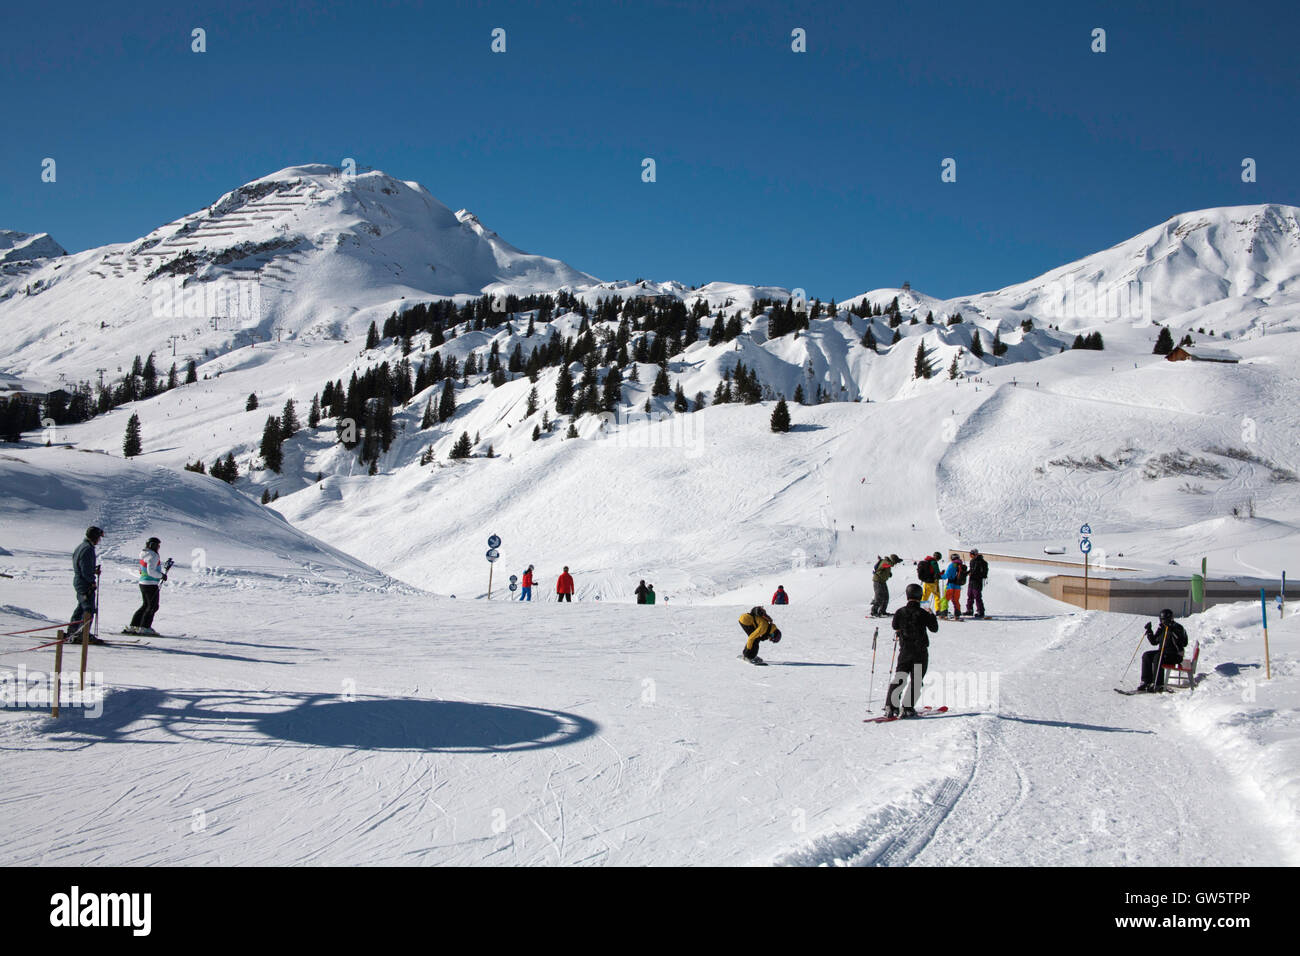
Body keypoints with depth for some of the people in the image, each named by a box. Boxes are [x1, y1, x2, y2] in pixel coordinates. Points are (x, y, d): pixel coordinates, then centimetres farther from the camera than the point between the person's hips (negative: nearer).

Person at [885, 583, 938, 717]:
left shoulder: (900, 612, -3)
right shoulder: (923, 613, -11)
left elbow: (895, 626, 12)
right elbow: (934, 629, 1)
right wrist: (932, 616, 16)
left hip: (904, 651, 3)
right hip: (920, 652, -3)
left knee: (898, 678, 8)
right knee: (916, 681, 3)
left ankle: (891, 706, -1)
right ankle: (907, 707, -5)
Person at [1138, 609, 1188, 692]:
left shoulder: (1177, 628, -9)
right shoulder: (1161, 628, 12)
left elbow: (1184, 644, -23)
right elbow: (1154, 641, 16)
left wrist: (1173, 632, -31)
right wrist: (1149, 631, 2)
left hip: (1175, 655, -8)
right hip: (1162, 652, 8)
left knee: (1158, 657, -31)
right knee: (1146, 656, -10)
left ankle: (1158, 685, -29)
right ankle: (1146, 681, -13)